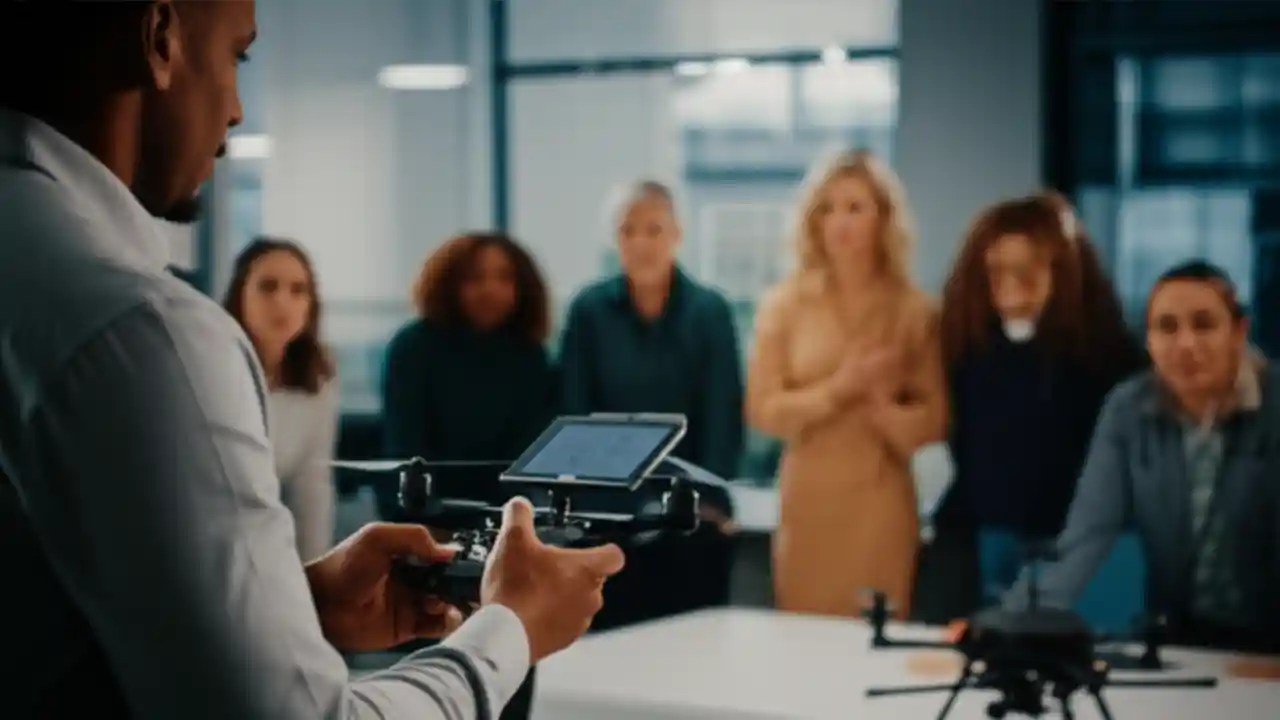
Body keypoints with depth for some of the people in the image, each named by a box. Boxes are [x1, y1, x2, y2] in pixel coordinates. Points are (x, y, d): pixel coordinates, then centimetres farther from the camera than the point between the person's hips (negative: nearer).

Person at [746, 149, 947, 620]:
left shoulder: (914, 310, 2)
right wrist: (839, 390, -13)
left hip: (880, 502, 0)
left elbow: (933, 421, 1)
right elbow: (762, 410, -3)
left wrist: (877, 401, -16)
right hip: (806, 499, 1)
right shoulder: (785, 304, 2)